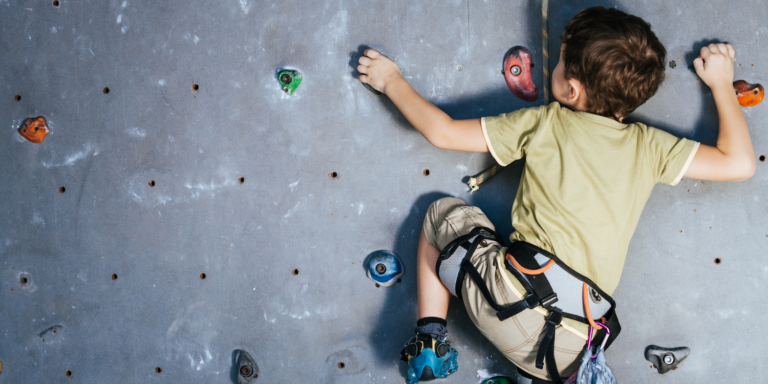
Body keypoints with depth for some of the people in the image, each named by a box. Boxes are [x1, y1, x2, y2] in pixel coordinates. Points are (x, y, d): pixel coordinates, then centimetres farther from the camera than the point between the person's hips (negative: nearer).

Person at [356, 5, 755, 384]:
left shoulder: (544, 123, 1)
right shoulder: (648, 146, 5)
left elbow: (441, 131, 5)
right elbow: (739, 163, 9)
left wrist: (391, 80, 21)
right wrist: (721, 82, 21)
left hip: (512, 298, -3)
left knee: (444, 213, 20)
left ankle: (429, 345, 12)